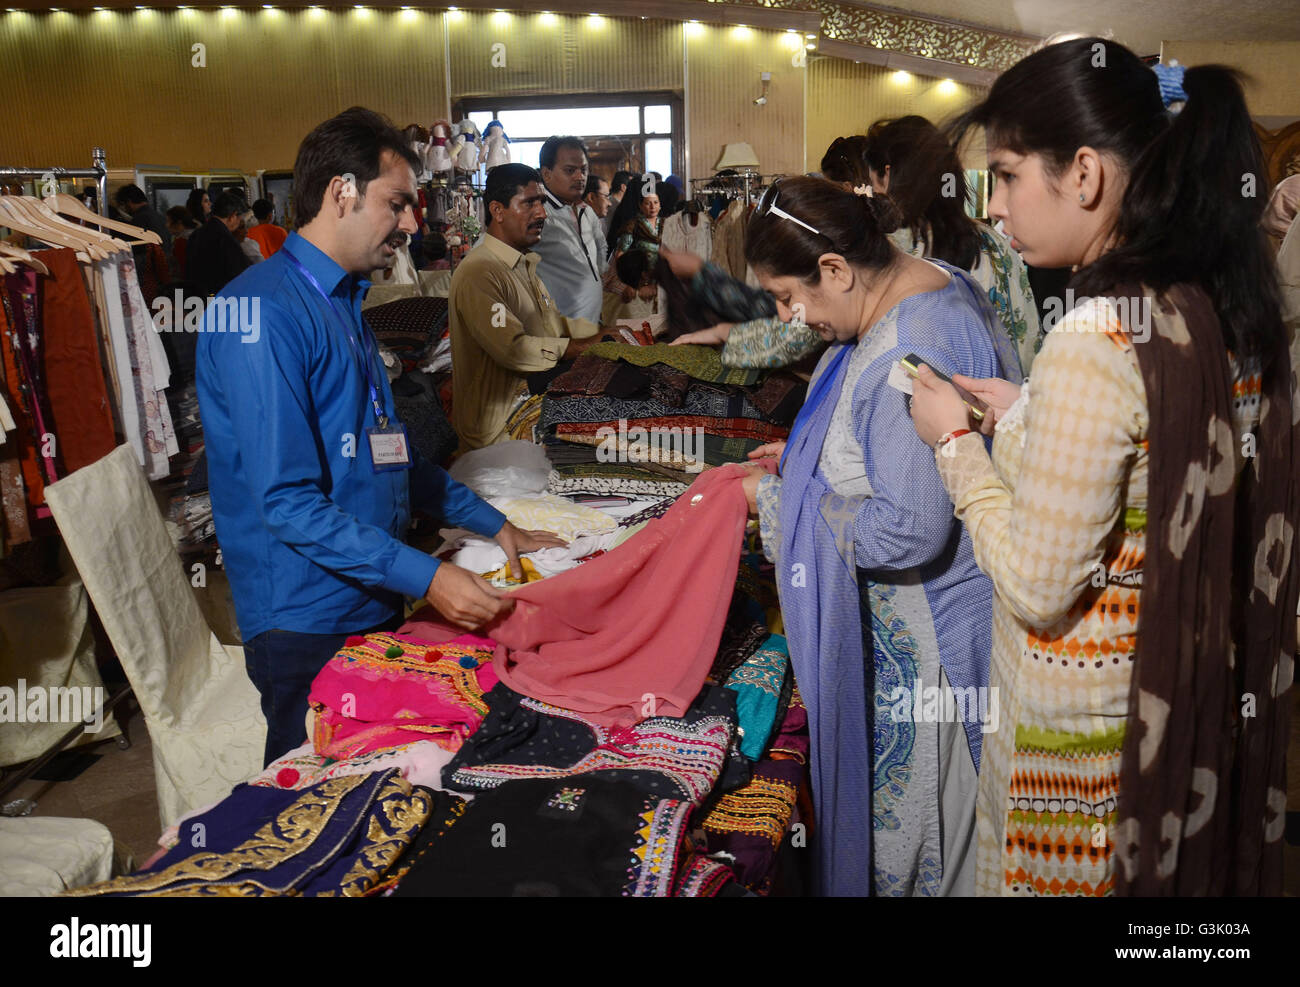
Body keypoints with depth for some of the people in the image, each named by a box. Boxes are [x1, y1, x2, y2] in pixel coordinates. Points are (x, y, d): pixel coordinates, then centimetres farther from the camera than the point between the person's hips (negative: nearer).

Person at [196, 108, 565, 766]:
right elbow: (287, 501, -23)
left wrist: (492, 525, 19)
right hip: (309, 623, -9)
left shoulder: (343, 303, 14)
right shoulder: (263, 313, -17)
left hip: (373, 607, 9)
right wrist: (426, 577, -26)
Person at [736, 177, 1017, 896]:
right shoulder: (927, 279, 3)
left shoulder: (911, 356, -30)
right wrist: (808, 455, 9)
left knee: (903, 813, 10)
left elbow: (906, 535, -31)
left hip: (923, 639, -10)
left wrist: (777, 499, -19)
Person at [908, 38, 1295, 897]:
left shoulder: (1095, 344, -26)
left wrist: (957, 442, -11)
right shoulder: (1223, 309, -1)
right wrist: (1023, 416, 7)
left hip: (1084, 727, -8)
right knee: (1161, 868, 24)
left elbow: (1036, 590, -22)